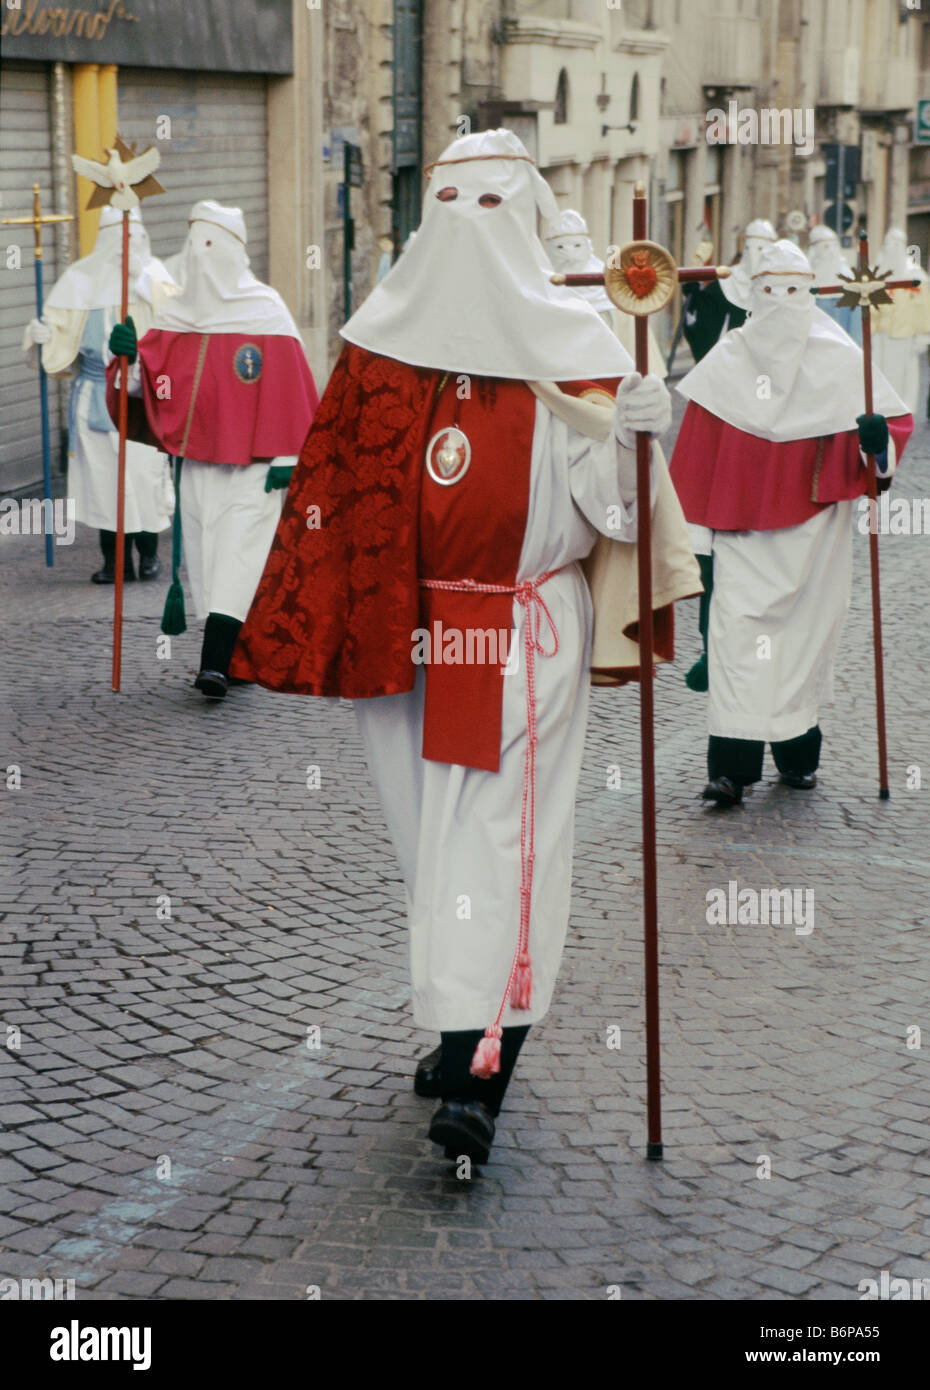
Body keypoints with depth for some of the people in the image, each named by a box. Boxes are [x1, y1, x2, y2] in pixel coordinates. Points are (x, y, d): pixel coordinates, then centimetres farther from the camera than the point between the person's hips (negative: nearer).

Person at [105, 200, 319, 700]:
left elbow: (289, 385, -8)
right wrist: (132, 357, -17)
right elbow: (151, 376, 6)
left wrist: (286, 456, -13)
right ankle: (238, 656, 18)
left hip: (251, 462, -6)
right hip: (197, 458, 6)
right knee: (204, 552, 8)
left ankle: (216, 664, -18)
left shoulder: (266, 311, -5)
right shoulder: (178, 314, 10)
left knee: (237, 554, -12)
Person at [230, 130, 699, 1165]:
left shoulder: (376, 341, -5)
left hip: (404, 637, 1)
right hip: (529, 636, -1)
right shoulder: (568, 342, -8)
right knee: (505, 837, 3)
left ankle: (455, 1033, 19)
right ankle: (476, 1074, 2)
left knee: (430, 836, 10)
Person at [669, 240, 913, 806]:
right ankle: (731, 764, -14)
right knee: (739, 628, -12)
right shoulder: (728, 361, 2)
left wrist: (878, 438, -22)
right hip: (742, 526, -1)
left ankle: (799, 753, 21)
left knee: (809, 631, 7)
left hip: (816, 529, 1)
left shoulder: (841, 360, 1)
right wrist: (699, 535, -1)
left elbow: (898, 419, 3)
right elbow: (698, 454, 2)